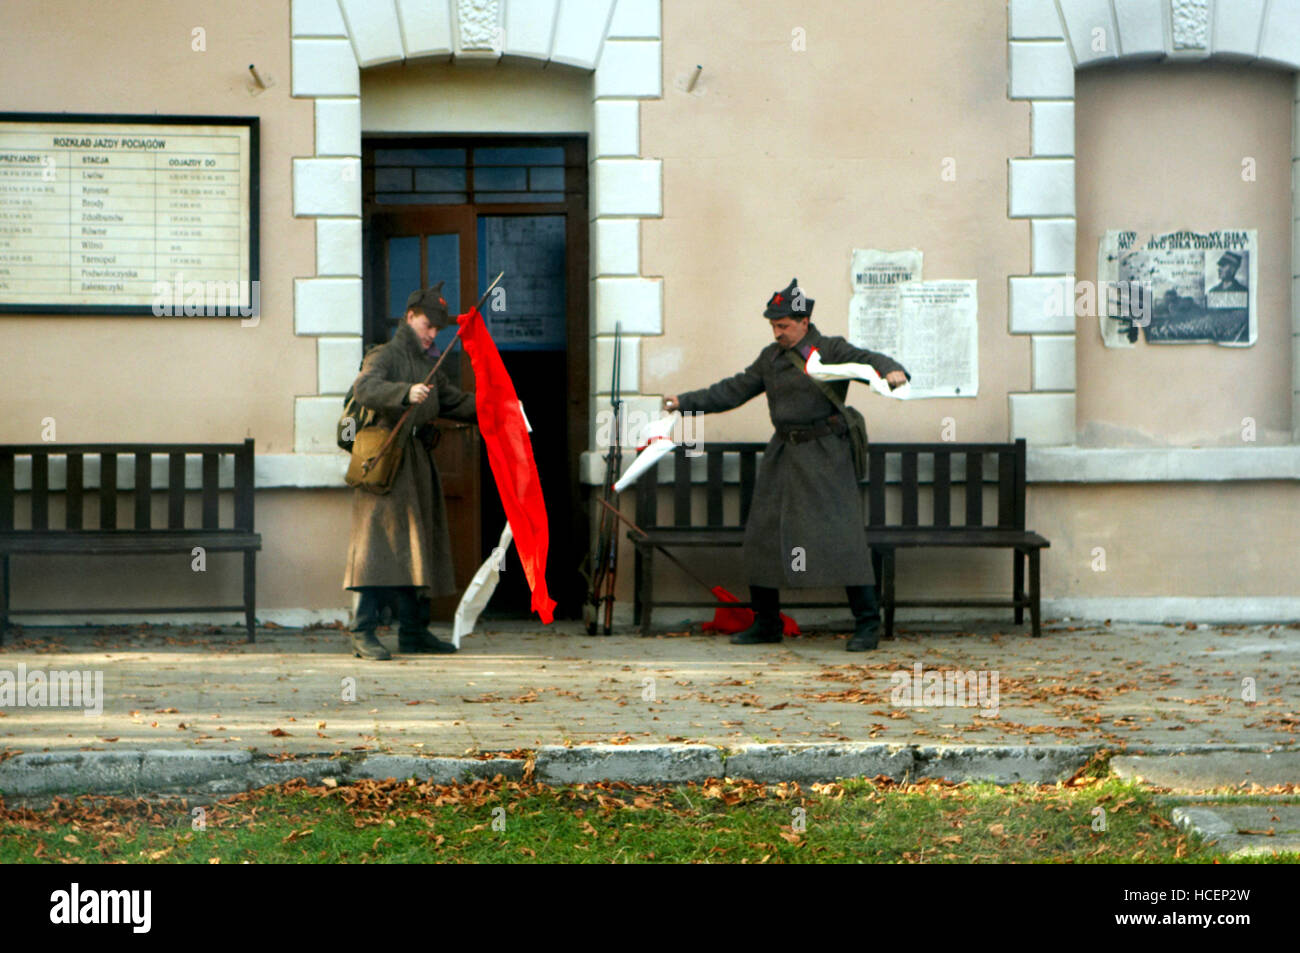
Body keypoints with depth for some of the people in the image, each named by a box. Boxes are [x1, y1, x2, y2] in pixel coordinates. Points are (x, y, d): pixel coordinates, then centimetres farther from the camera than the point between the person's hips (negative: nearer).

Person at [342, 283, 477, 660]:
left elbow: (454, 402, 30)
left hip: (418, 463, 9)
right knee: (382, 541, -14)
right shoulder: (385, 356, -5)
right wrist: (405, 393, -40)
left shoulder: (428, 367, 23)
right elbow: (365, 388, -24)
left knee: (417, 544, 10)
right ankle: (363, 632, -16)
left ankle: (412, 631, 17)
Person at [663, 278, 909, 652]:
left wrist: (893, 372, -40)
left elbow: (870, 360, -17)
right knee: (762, 533, 7)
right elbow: (734, 390, 18)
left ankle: (867, 624, -7)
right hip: (783, 453, 7)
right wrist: (685, 402, 15)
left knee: (841, 534, -12)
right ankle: (766, 623, 20)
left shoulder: (831, 350, -4)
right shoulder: (770, 357, 13)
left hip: (824, 455, -6)